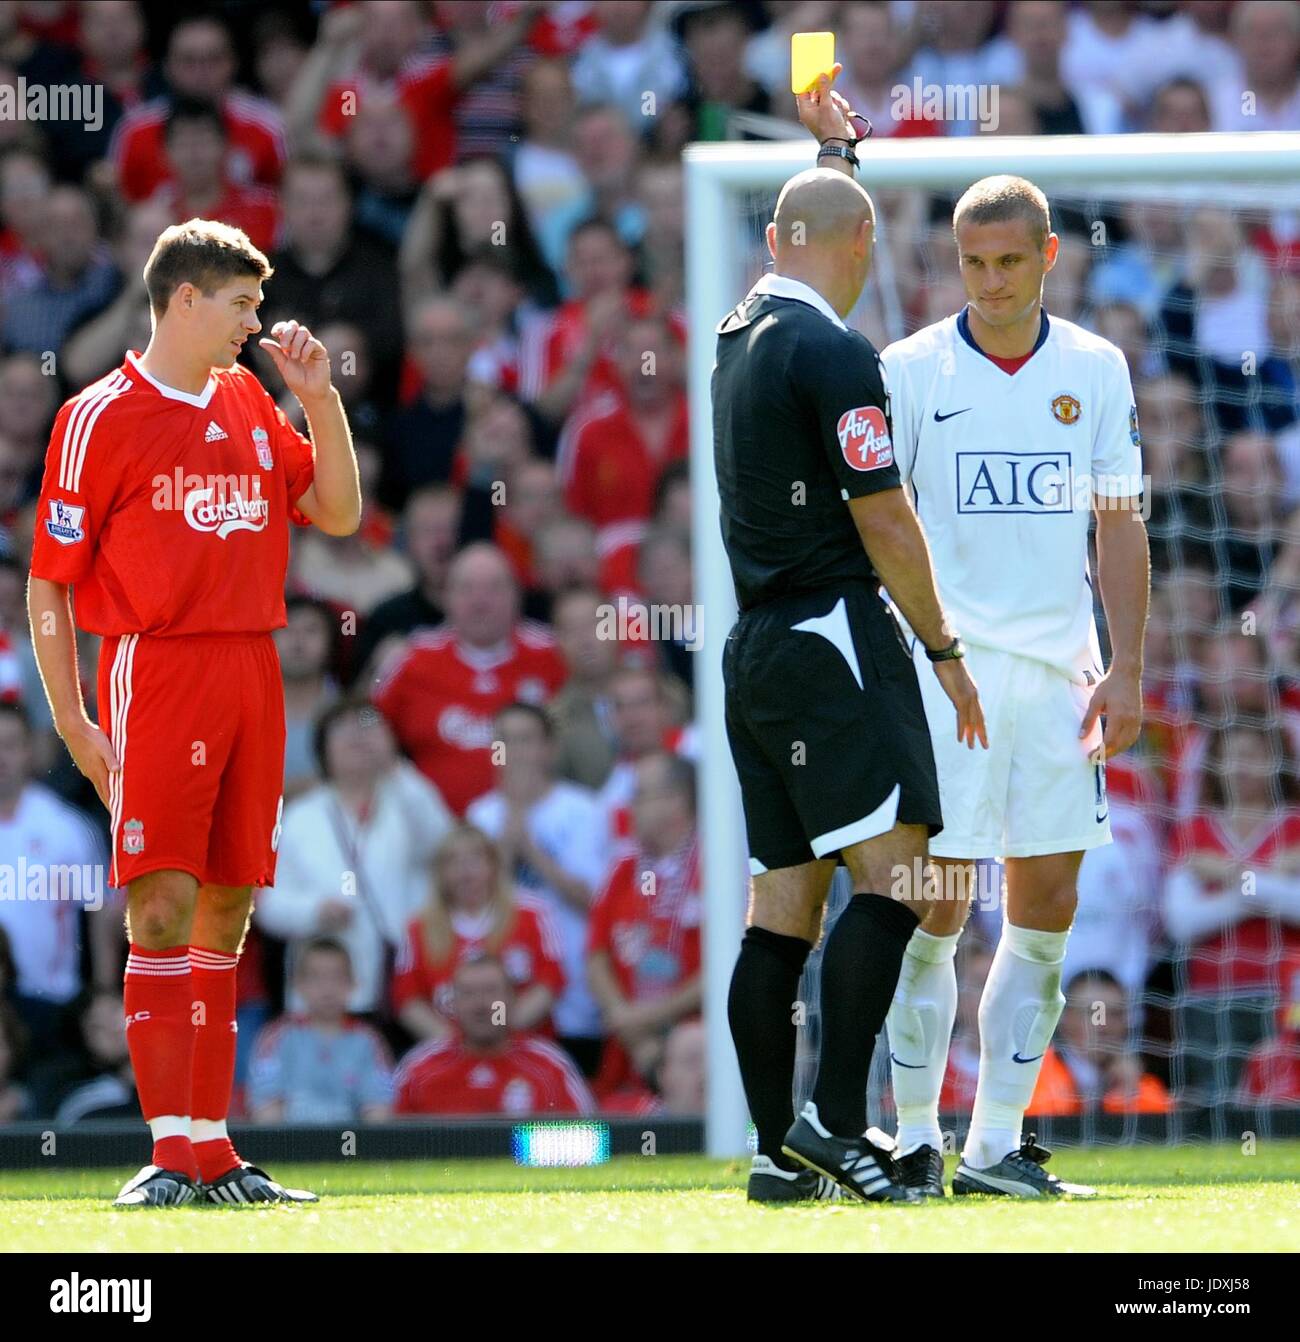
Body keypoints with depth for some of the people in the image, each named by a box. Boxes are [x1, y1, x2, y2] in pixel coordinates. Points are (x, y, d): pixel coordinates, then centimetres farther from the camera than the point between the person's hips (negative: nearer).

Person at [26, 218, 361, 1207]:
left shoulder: (251, 405, 15)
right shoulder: (100, 418, -3)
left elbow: (339, 511, 19)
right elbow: (49, 582, -3)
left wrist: (321, 398, 6)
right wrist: (72, 721, -9)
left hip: (253, 673, 6)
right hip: (158, 670, -6)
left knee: (227, 913, 7)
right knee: (162, 906, -12)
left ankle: (213, 1149, 12)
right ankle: (170, 1151, -13)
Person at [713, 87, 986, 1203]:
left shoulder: (741, 338, 13)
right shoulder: (834, 354, -12)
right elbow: (884, 523, -13)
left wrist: (835, 145, 47)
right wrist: (944, 649, -4)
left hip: (756, 643, 9)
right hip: (831, 639, -9)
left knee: (783, 903, 7)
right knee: (891, 870, -10)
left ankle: (779, 1149, 5)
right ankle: (835, 1118, -19)